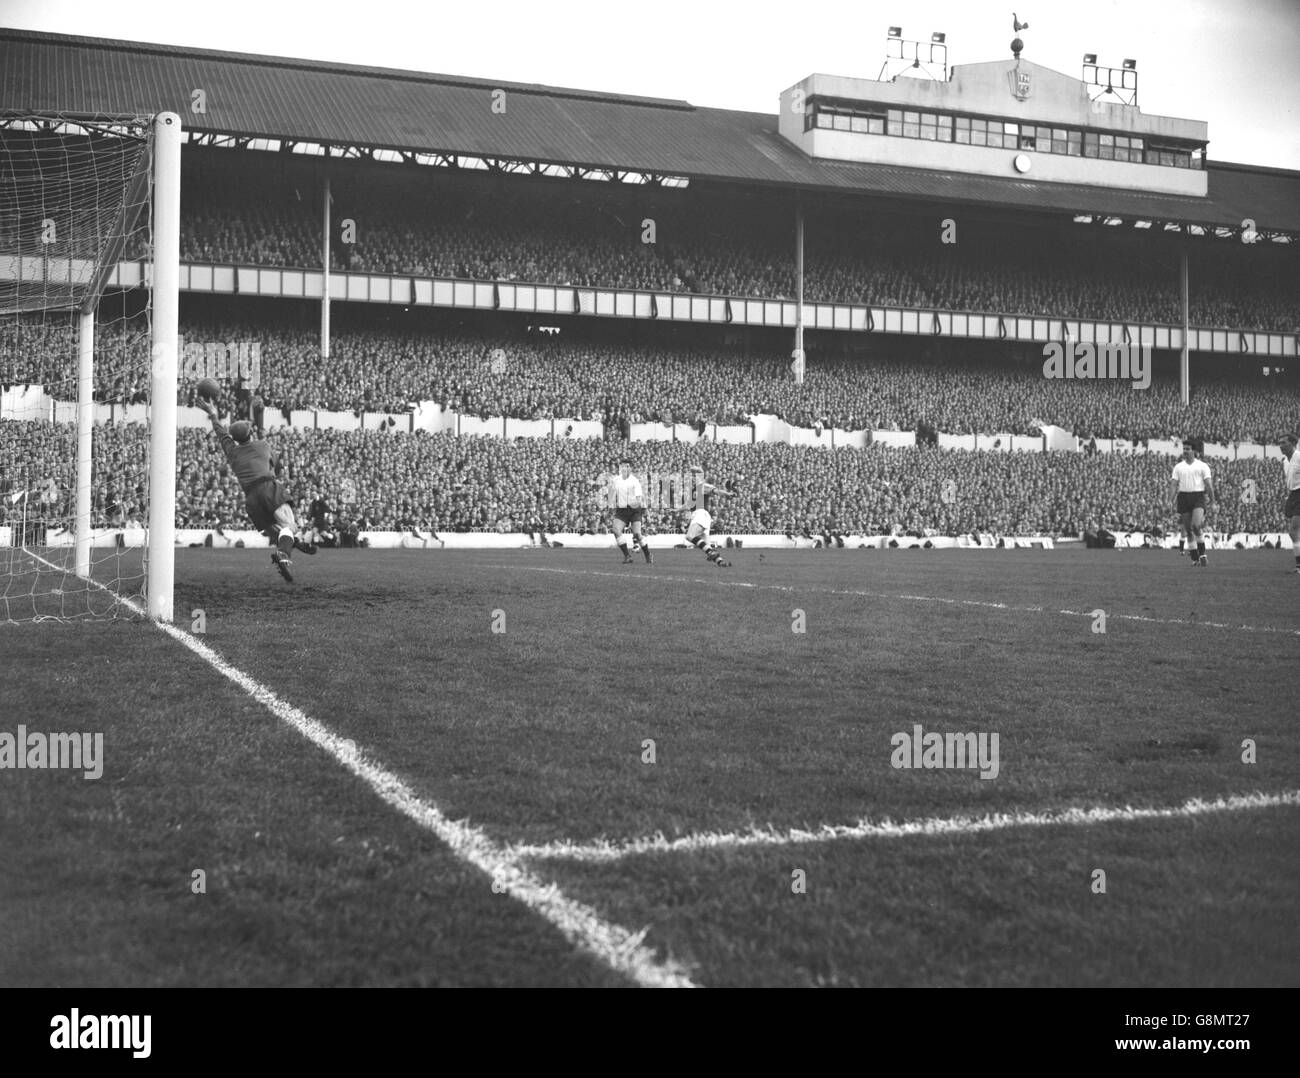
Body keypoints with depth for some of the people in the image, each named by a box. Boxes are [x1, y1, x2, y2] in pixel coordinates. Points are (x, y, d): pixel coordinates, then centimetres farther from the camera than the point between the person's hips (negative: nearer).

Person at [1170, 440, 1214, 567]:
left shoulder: (1202, 466, 4)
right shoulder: (1178, 467, 12)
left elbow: (1209, 484, 1)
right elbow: (1175, 484, 8)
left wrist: (1212, 500, -4)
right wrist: (1174, 498, -6)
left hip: (1198, 496, -3)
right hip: (1183, 497, 3)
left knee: (1196, 526, -21)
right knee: (1188, 529, 2)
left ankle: (1202, 555, -13)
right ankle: (1195, 558, 8)